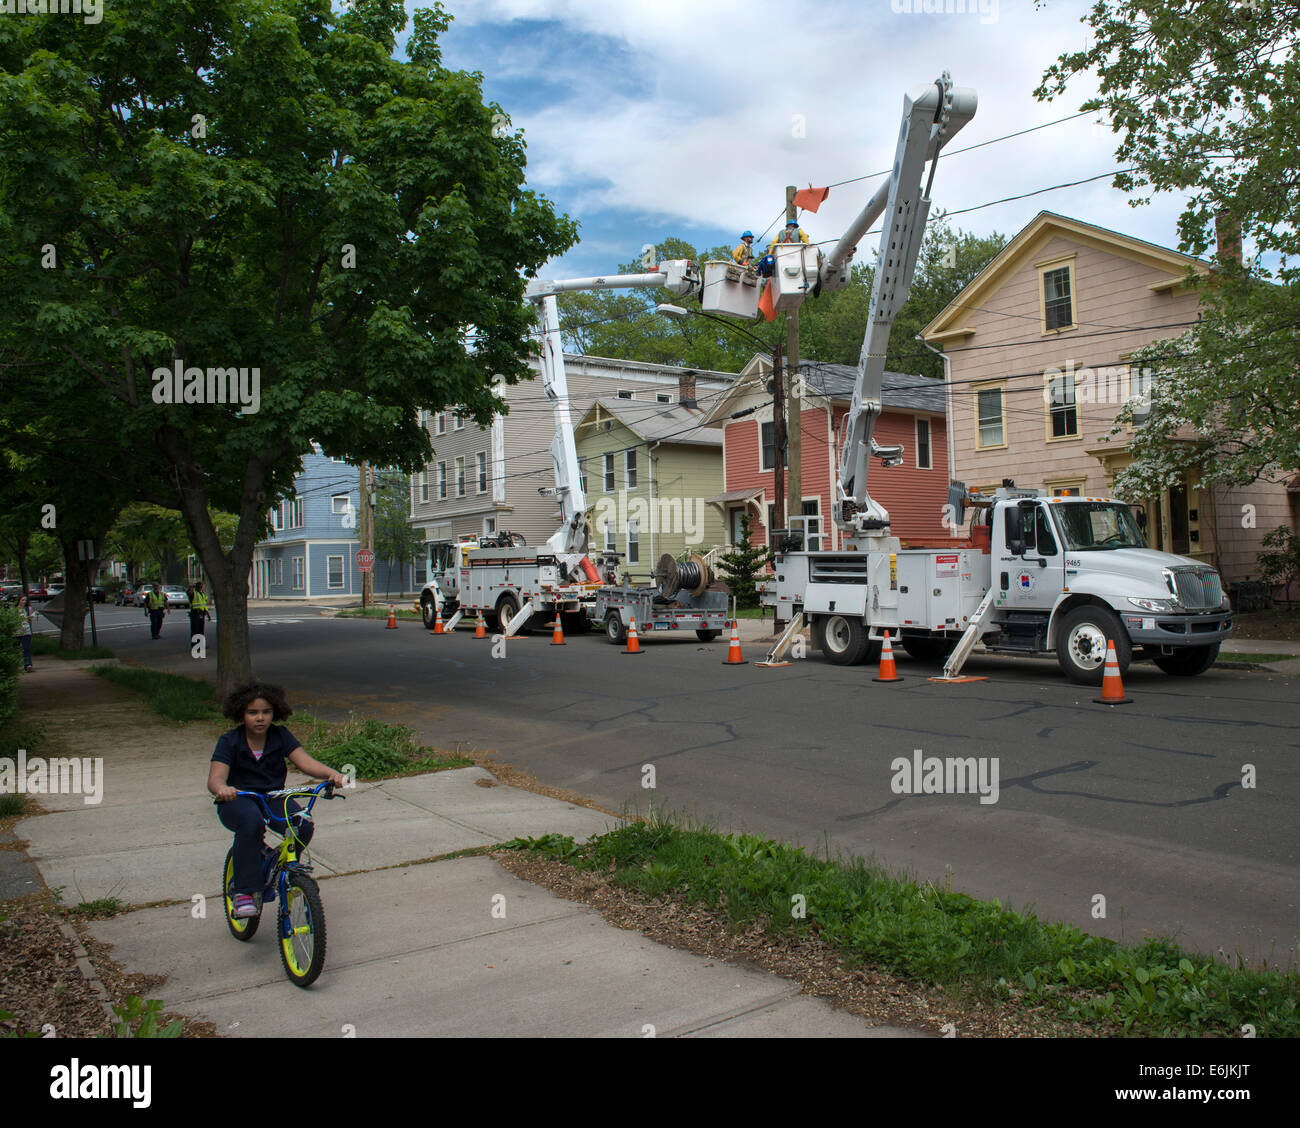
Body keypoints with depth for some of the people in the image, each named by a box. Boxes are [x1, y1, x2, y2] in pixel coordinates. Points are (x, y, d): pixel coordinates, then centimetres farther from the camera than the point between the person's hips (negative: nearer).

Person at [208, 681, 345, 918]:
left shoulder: (281, 736, 2)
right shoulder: (230, 741, -4)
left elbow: (305, 762, -10)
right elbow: (215, 778, -17)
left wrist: (331, 773, -31)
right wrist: (222, 788, -43)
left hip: (273, 798, 3)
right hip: (237, 800, -3)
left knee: (303, 825, -26)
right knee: (251, 820, -38)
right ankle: (245, 892, -29)